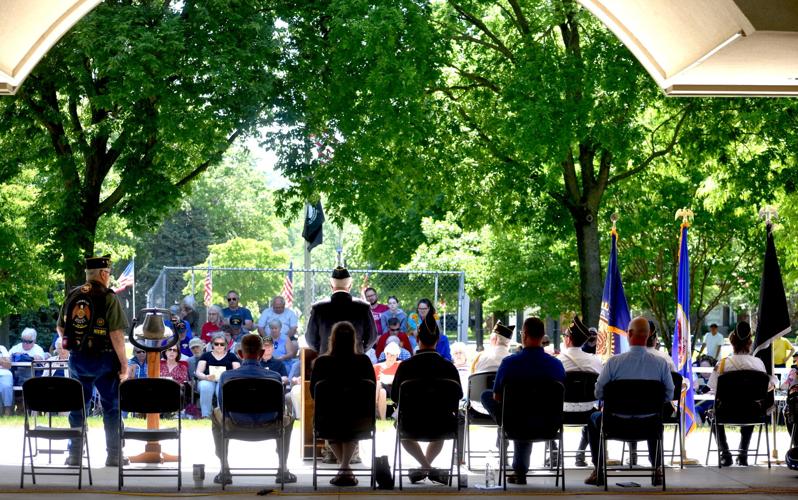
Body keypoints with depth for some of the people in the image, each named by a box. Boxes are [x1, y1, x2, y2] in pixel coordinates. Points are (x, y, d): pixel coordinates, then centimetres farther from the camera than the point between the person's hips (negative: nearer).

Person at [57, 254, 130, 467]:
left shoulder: (72, 296, 4)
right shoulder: (109, 298, -13)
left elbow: (60, 328, 12)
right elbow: (116, 334, -18)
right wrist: (124, 363, -12)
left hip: (77, 359, 5)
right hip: (104, 359, -4)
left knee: (77, 407, 13)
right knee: (111, 407, 7)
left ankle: (75, 454, 15)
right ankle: (113, 455, 9)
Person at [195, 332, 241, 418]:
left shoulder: (231, 356, 19)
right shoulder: (206, 355, 20)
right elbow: (198, 372, 10)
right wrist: (206, 377, -13)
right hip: (208, 381, 1)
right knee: (205, 387, -36)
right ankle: (205, 415, -36)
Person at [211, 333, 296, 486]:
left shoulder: (226, 376, -13)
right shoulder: (275, 377, -14)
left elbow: (223, 408, 0)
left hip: (236, 427, 0)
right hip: (269, 428, 0)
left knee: (216, 413, 36)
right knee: (288, 414, 35)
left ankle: (224, 471, 35)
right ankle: (283, 471, 36)